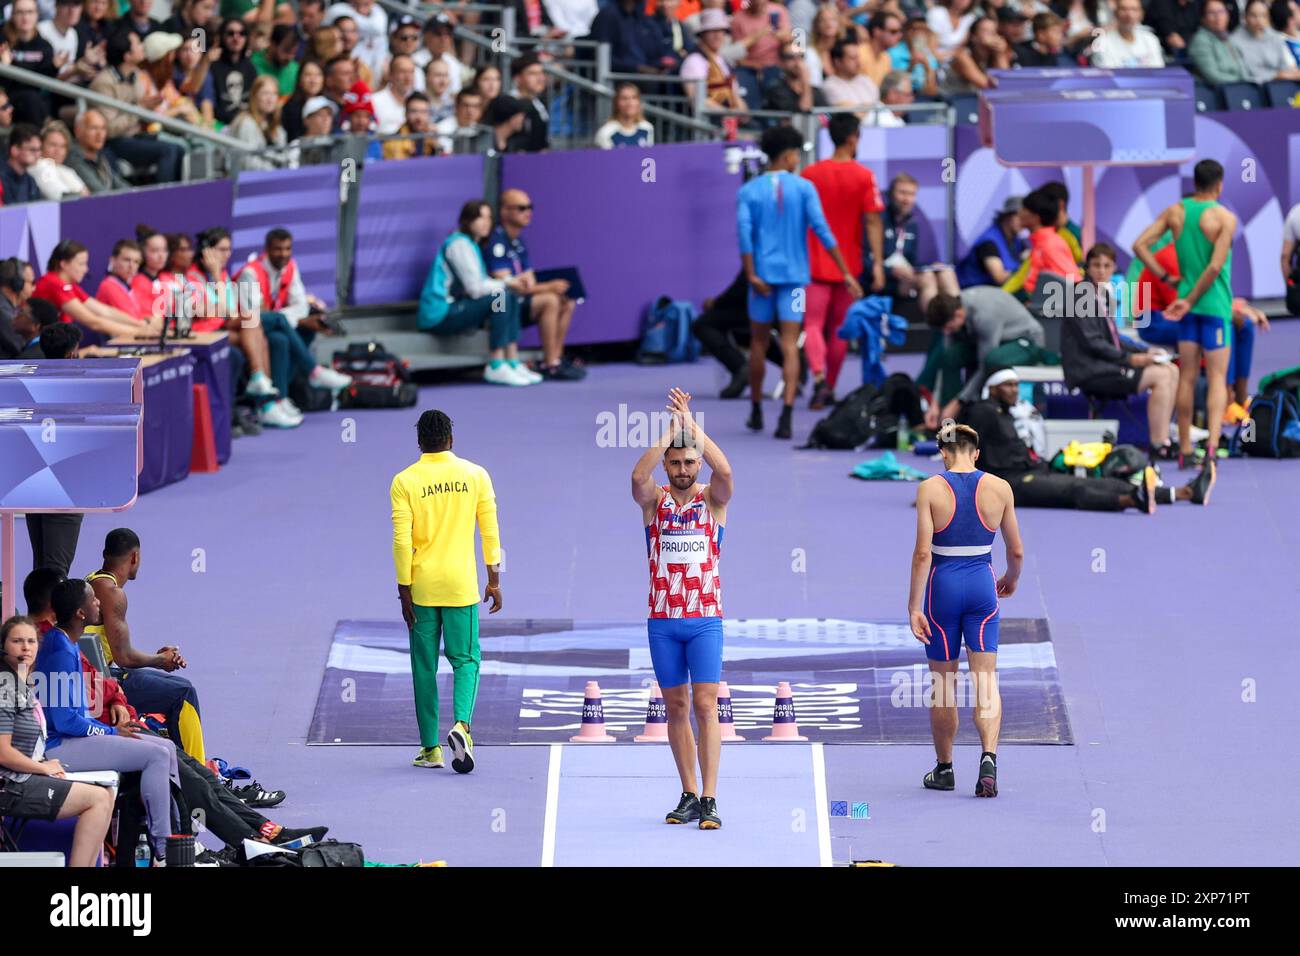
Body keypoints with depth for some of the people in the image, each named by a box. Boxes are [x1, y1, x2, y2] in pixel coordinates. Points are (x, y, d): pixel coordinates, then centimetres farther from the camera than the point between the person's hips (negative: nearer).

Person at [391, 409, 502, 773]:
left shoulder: (405, 481, -4)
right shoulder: (475, 475, 1)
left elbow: (402, 539, -7)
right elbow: (490, 530, 2)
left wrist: (404, 590, -1)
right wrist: (494, 579, 10)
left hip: (422, 589, 0)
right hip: (461, 586, 0)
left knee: (425, 666, 8)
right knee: (466, 659, 7)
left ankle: (430, 747, 11)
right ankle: (461, 723, -18)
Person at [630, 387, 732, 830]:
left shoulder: (713, 499, 1)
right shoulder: (654, 500, 4)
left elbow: (724, 471, -21)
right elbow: (638, 477, -19)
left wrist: (692, 423, -18)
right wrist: (670, 429, -19)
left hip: (705, 619, -2)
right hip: (662, 621, 2)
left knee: (705, 706, -9)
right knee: (676, 708, 7)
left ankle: (709, 800, -12)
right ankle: (689, 796, 16)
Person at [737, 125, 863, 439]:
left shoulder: (749, 191, 1)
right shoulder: (804, 188, -2)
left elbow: (744, 233, -9)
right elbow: (821, 230, -7)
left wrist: (752, 275, -7)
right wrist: (846, 273, -5)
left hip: (762, 275, 1)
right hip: (794, 274, -1)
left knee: (758, 343, 15)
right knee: (790, 345, -2)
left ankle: (756, 412, 25)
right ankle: (786, 416, -15)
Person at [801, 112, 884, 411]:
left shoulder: (810, 174, -1)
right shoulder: (864, 176, -6)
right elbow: (872, 221, -10)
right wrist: (878, 264, -9)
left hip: (815, 263, 0)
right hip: (849, 264, 0)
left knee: (813, 324, -2)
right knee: (839, 328, 12)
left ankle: (819, 377, -24)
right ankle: (830, 388, 19)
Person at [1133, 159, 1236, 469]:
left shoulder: (1175, 212, 3)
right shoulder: (1224, 218, -12)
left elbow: (1140, 245, -2)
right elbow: (1215, 266, -19)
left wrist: (1167, 278, 0)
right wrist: (1190, 301, -12)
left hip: (1187, 303, 4)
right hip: (1215, 304, -4)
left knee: (1187, 377, 11)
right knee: (1217, 378, -3)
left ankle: (1185, 450, 14)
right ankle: (1212, 444, -21)